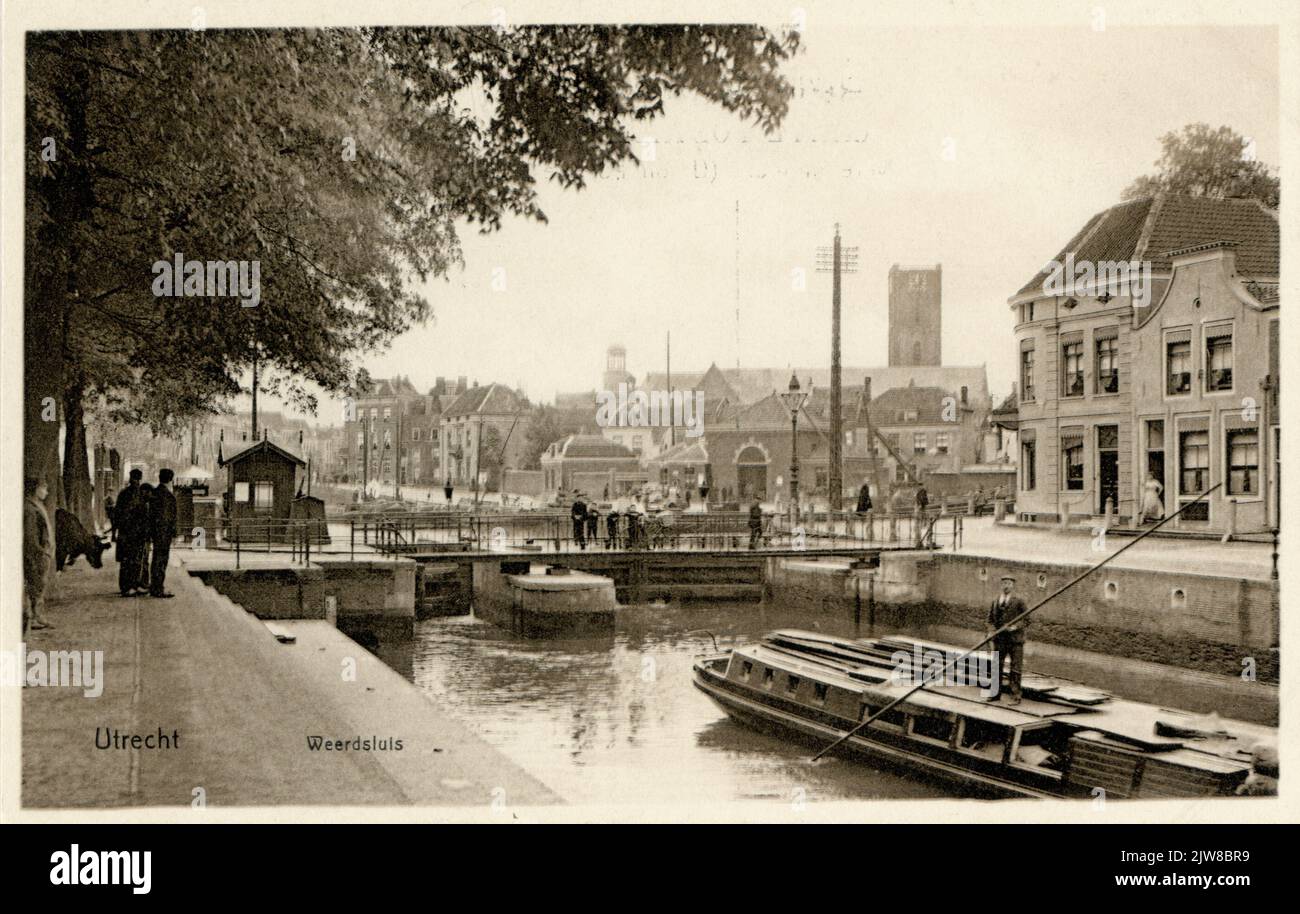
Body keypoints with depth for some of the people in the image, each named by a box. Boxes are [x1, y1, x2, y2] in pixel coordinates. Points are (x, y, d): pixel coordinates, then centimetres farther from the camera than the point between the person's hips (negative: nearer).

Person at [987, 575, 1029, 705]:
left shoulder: (1019, 602, -4)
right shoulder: (995, 602, 9)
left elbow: (1027, 620, -4)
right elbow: (991, 619, 15)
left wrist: (1016, 626, -19)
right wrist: (991, 631, -2)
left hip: (1015, 639, -5)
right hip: (999, 639, 5)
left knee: (1015, 669, -1)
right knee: (996, 666, 11)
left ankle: (1016, 696, 5)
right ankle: (995, 693, 22)